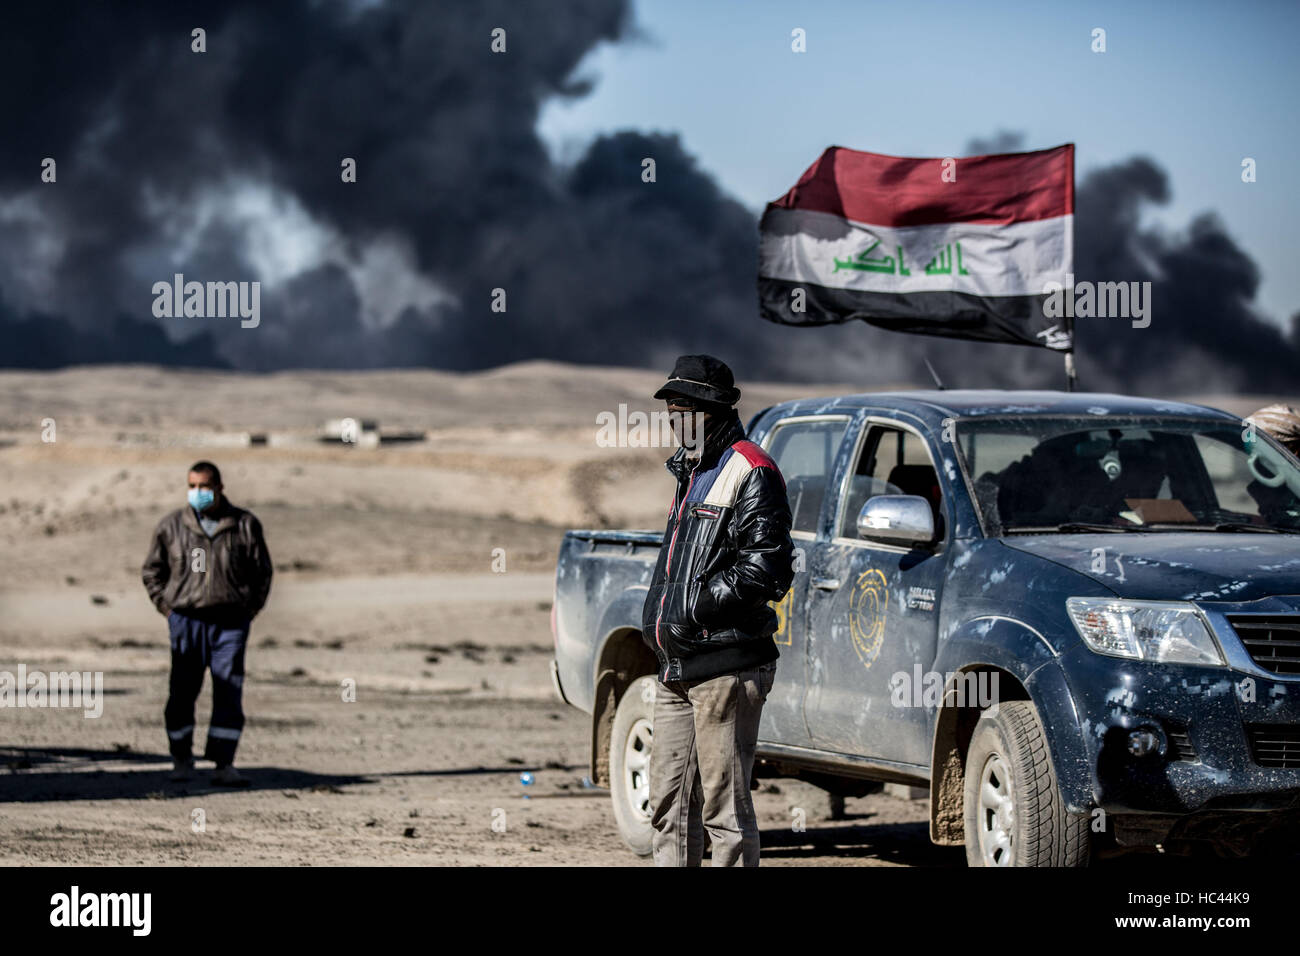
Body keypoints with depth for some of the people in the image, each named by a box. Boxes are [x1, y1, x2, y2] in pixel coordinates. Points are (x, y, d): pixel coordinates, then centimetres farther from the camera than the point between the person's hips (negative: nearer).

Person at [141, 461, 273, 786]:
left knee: (229, 695, -5)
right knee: (182, 694, 0)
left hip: (231, 622, 0)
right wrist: (168, 609, 4)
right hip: (187, 619, 0)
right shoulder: (171, 527, 5)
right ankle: (181, 758, 16)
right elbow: (152, 572, 14)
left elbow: (262, 571, 14)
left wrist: (251, 609, 5)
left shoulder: (245, 525, 5)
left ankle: (223, 765, -1)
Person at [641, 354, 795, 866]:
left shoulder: (749, 473, -9)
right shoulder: (693, 472, 21)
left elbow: (767, 566, -17)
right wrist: (656, 616, 15)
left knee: (724, 805, -8)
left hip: (725, 668, -10)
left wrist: (698, 611, -18)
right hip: (676, 668, 10)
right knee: (669, 802, 11)